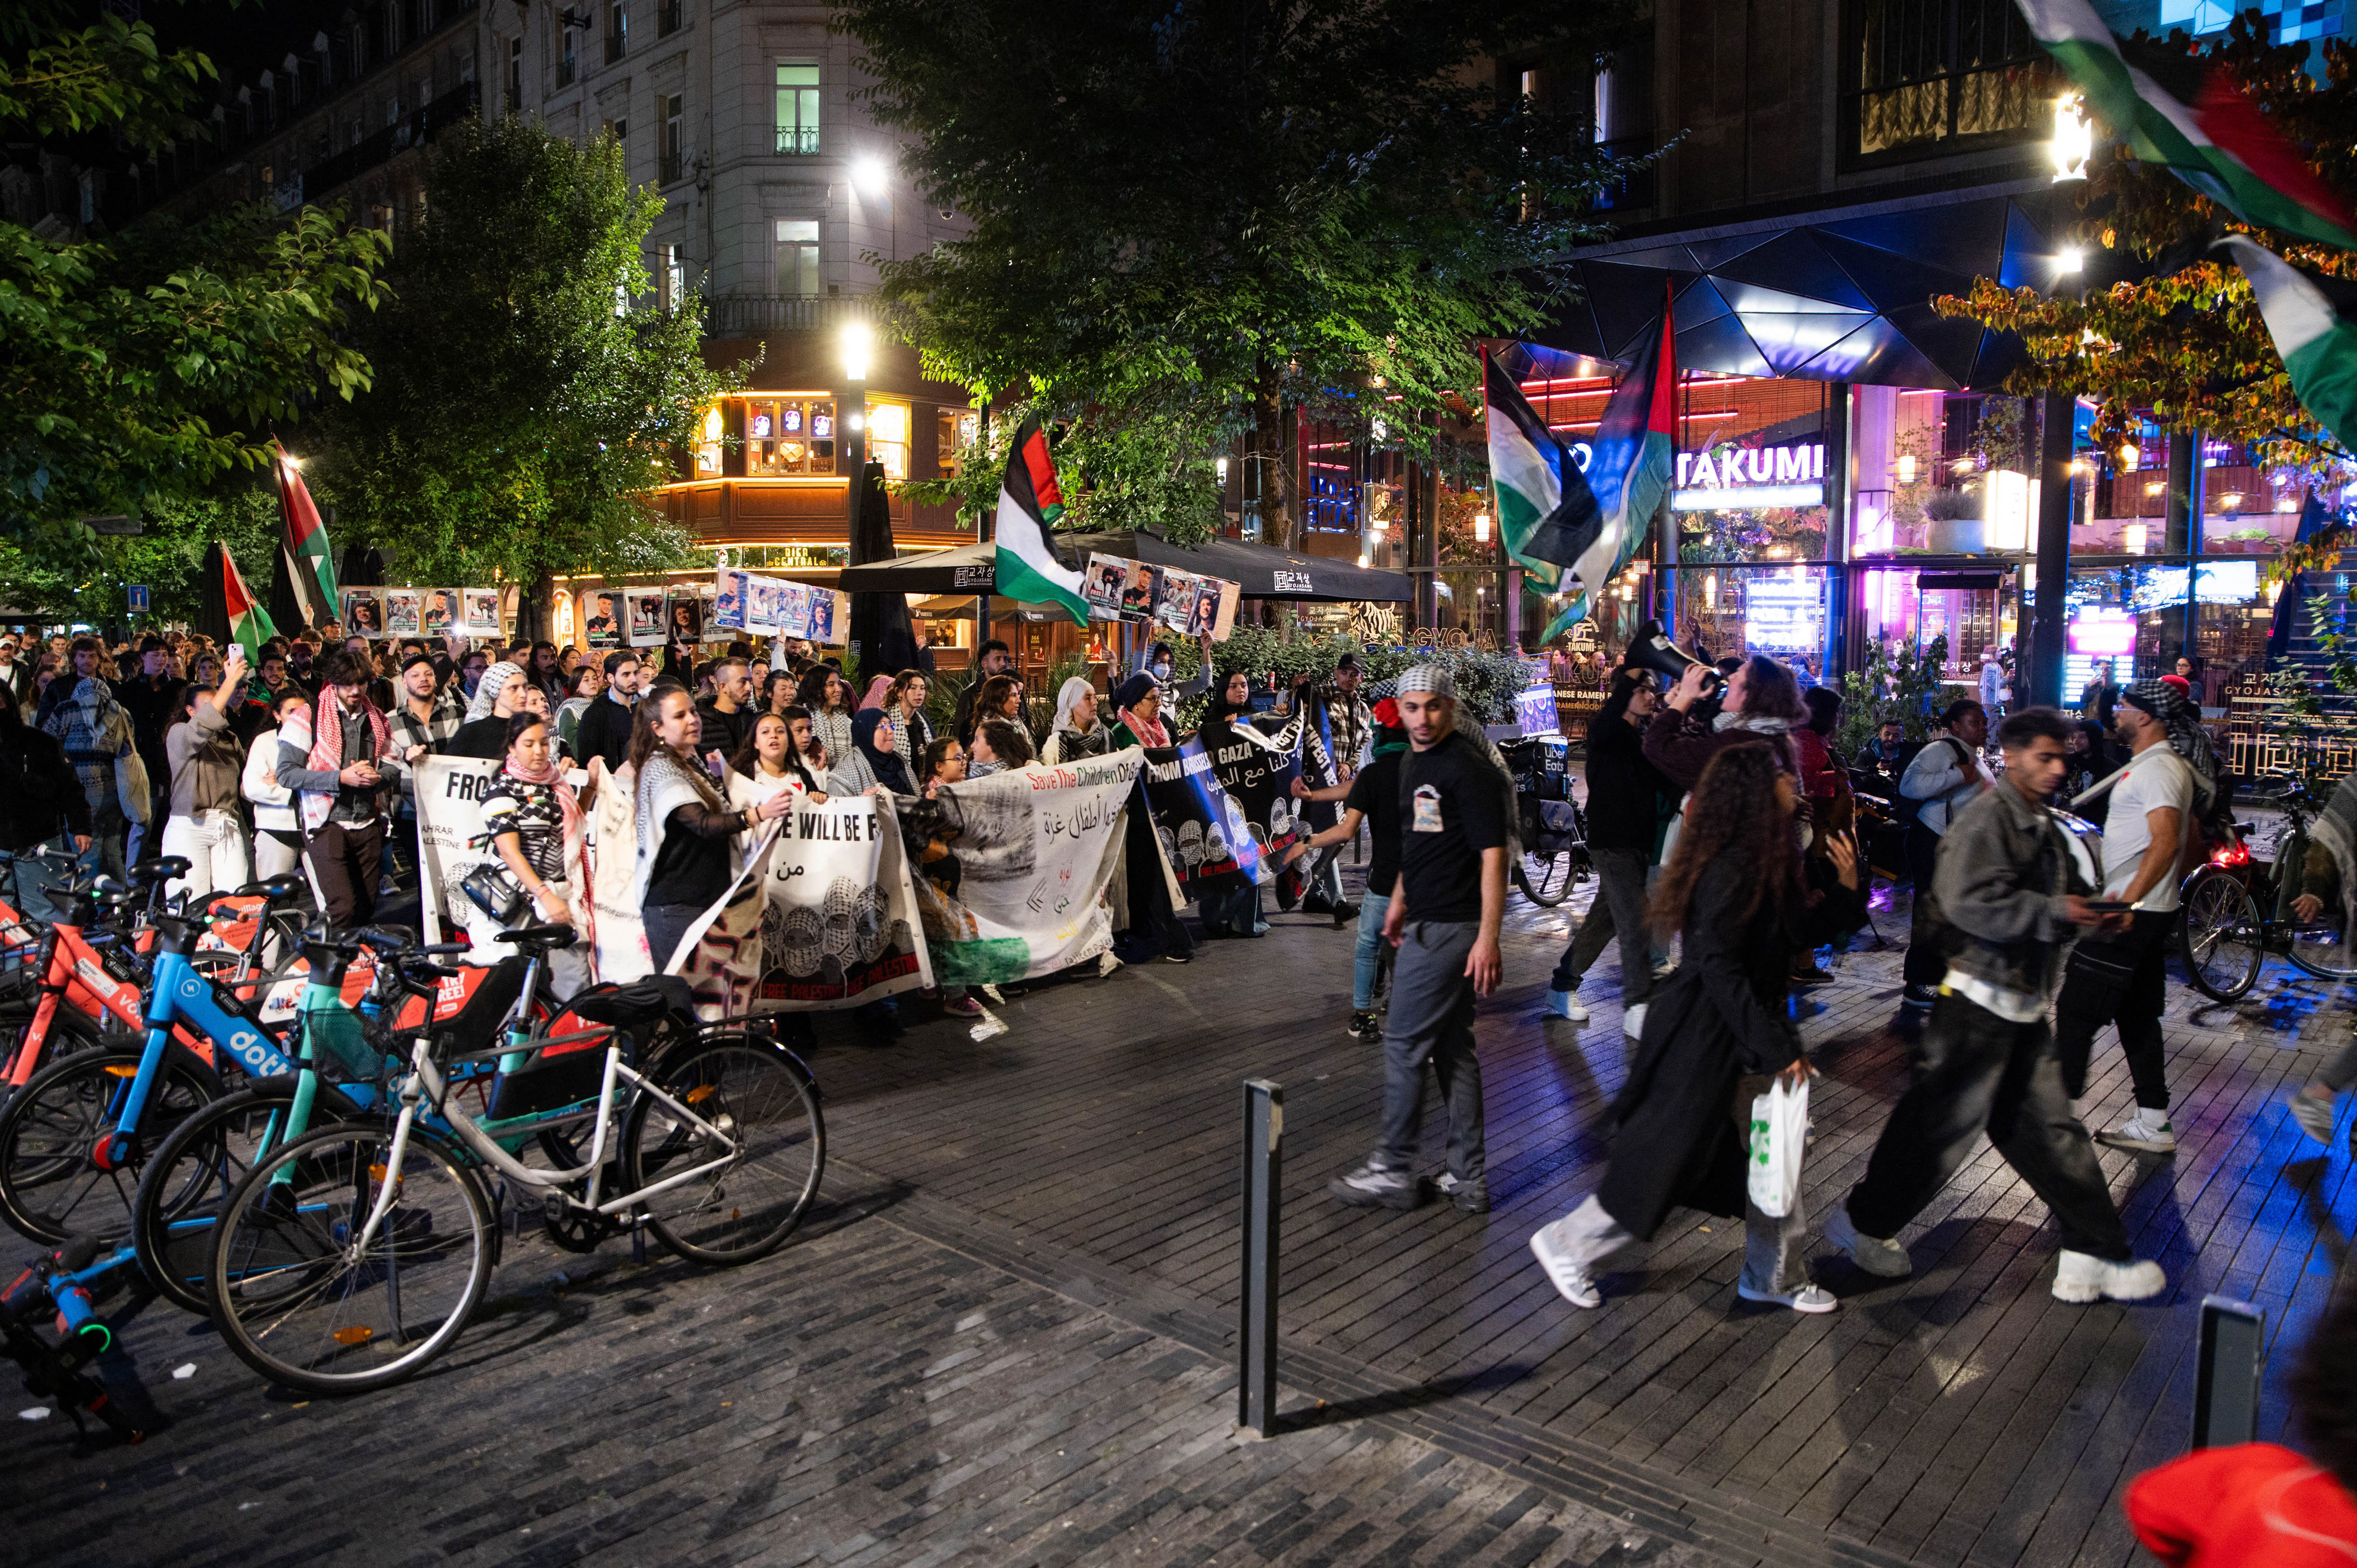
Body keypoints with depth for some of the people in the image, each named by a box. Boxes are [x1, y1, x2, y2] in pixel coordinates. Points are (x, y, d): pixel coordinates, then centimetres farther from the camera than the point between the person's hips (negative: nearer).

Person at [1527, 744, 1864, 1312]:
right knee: (1661, 1161, 2)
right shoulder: (1734, 867, -24)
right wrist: (1775, 1047, -22)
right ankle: (1568, 1246, 20)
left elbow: (1795, 936, 15)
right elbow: (1719, 968, -26)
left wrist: (1844, 889, 4)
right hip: (1708, 1039, -10)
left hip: (1745, 1031, 10)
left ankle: (1773, 1276, 35)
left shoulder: (1767, 861, 6)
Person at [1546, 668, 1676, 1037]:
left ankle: (1562, 987, 28)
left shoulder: (1648, 736, 14)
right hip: (1612, 843, -8)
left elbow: (1667, 785, 7)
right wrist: (1635, 669, -40)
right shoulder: (1605, 731, -8)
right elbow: (1609, 716, -35)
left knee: (1604, 920, 15)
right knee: (1636, 924, -13)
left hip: (1639, 843, 8)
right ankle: (1637, 1010, -8)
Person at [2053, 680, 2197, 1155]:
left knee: (2077, 1011, -5)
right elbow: (2190, 835, 25)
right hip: (2152, 911, 11)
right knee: (2137, 1016, 14)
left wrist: (2128, 901, -35)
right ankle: (2153, 1124, 19)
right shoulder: (2171, 767, 17)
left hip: (2131, 914, -11)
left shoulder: (2156, 769, -16)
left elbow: (2166, 842, -28)